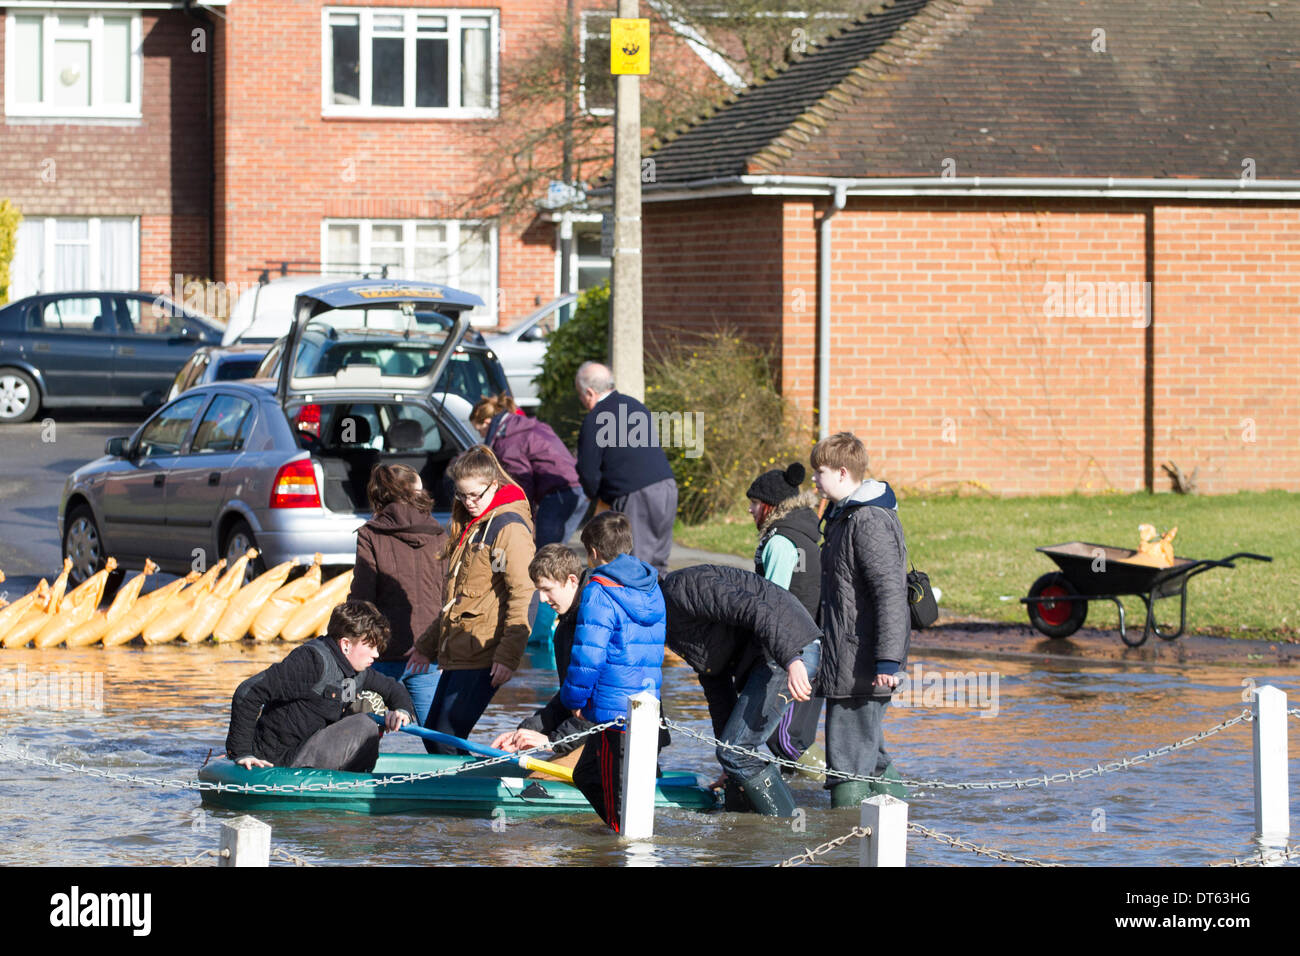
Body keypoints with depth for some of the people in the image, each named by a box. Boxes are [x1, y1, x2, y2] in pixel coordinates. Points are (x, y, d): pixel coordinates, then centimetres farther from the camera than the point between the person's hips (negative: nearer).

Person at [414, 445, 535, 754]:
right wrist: (427, 645, 28)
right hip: (457, 653, 10)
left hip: (482, 657, -10)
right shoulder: (471, 526, 19)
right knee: (432, 734, 8)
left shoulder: (509, 527, -10)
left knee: (447, 738, -14)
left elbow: (522, 596, -17)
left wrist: (508, 656, -23)